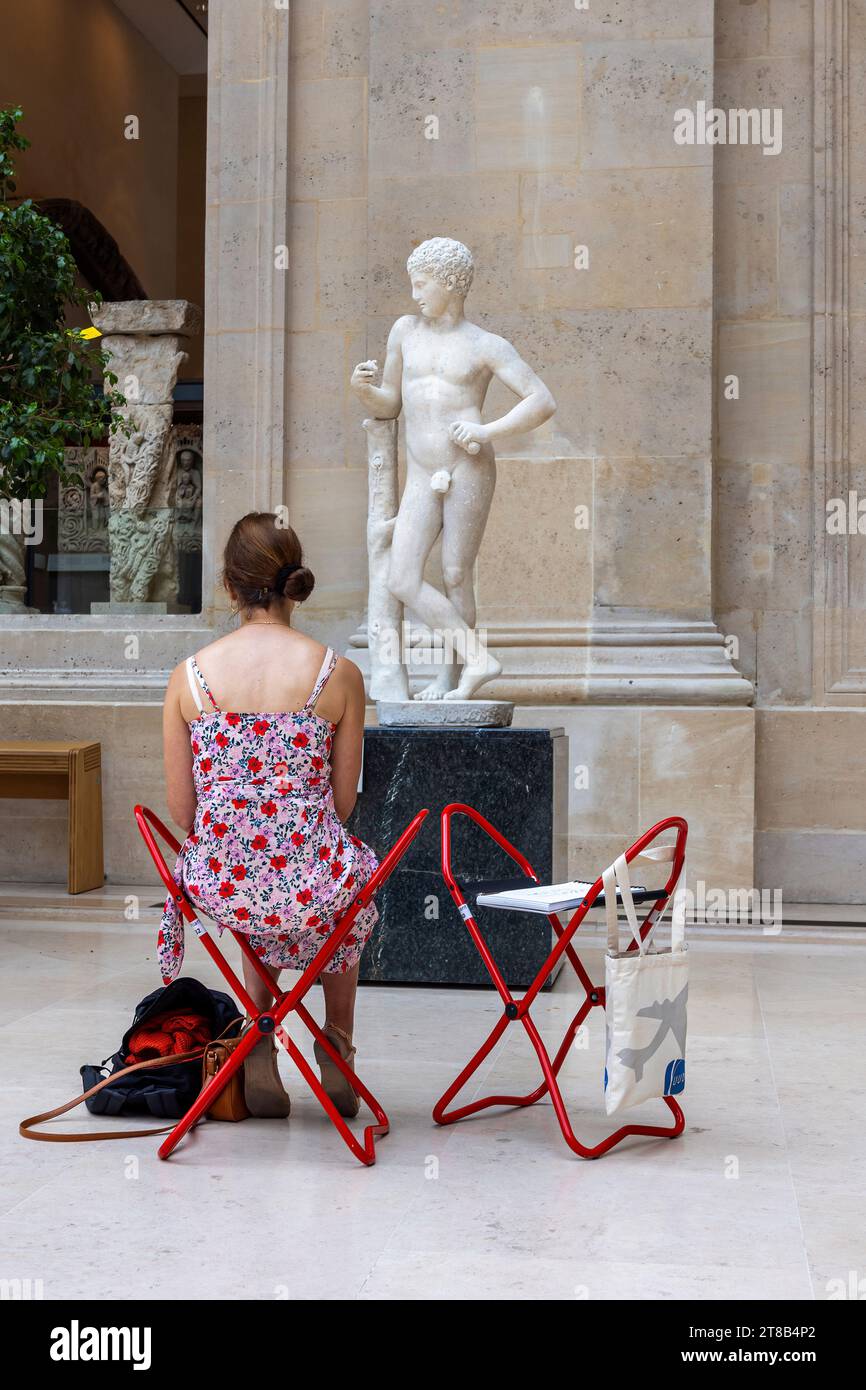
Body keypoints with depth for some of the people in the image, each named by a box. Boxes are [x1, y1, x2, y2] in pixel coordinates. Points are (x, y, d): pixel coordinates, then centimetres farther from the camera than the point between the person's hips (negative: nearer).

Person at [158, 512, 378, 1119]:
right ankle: (337, 1057, 39)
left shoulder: (189, 675, -4)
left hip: (218, 886, 2)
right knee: (353, 907, 38)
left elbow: (182, 807, 2)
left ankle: (260, 1051, 29)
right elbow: (343, 801, 1)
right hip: (310, 885, -1)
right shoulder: (338, 672, -7)